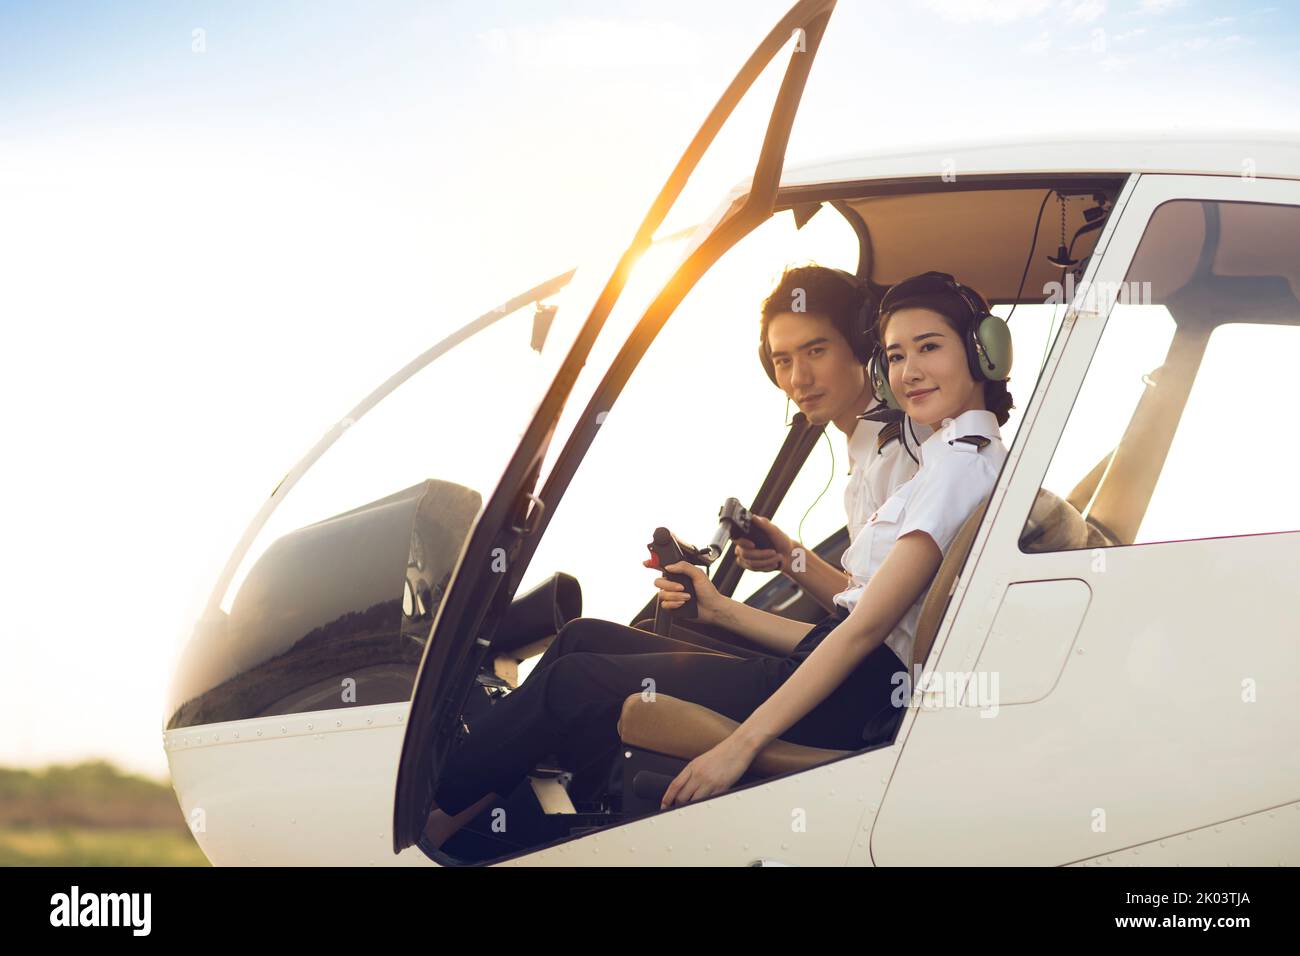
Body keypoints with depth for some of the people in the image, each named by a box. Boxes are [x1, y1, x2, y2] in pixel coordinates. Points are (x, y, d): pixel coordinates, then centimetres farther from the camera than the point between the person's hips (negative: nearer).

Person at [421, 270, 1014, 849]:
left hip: (852, 699, -10)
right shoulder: (943, 465, 20)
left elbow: (868, 626, -19)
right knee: (584, 637, 10)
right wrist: (720, 609, 13)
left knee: (570, 684, -6)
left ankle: (430, 822, 6)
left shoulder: (966, 464, -11)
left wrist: (742, 743, -22)